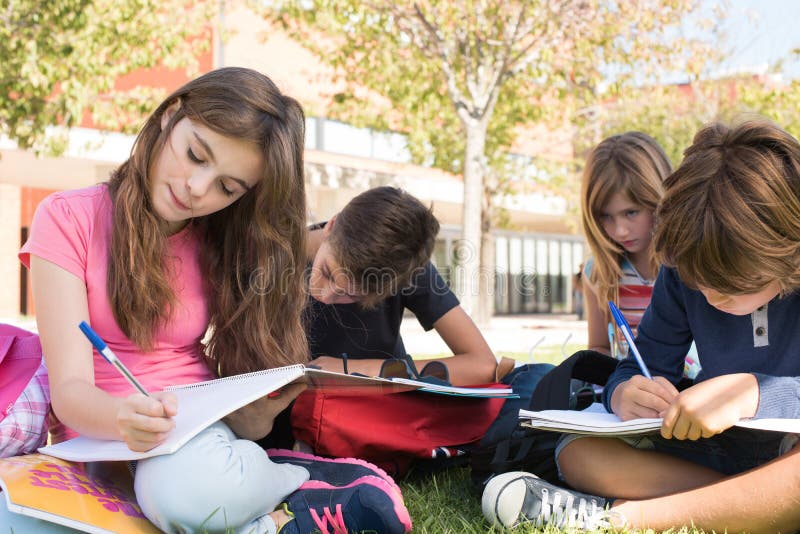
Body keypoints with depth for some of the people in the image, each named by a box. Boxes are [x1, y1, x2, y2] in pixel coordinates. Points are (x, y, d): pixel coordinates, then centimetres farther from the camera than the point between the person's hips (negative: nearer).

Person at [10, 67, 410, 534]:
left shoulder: (226, 246, 5)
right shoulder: (70, 220, -4)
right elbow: (70, 388, -13)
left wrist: (256, 415, -21)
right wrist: (123, 417, -34)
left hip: (205, 436, 2)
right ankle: (333, 484, -14)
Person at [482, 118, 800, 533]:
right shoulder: (682, 270, -3)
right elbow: (639, 369, 1)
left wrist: (751, 391, -42)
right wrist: (626, 393, -25)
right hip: (719, 448, 4)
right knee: (578, 452, -16)